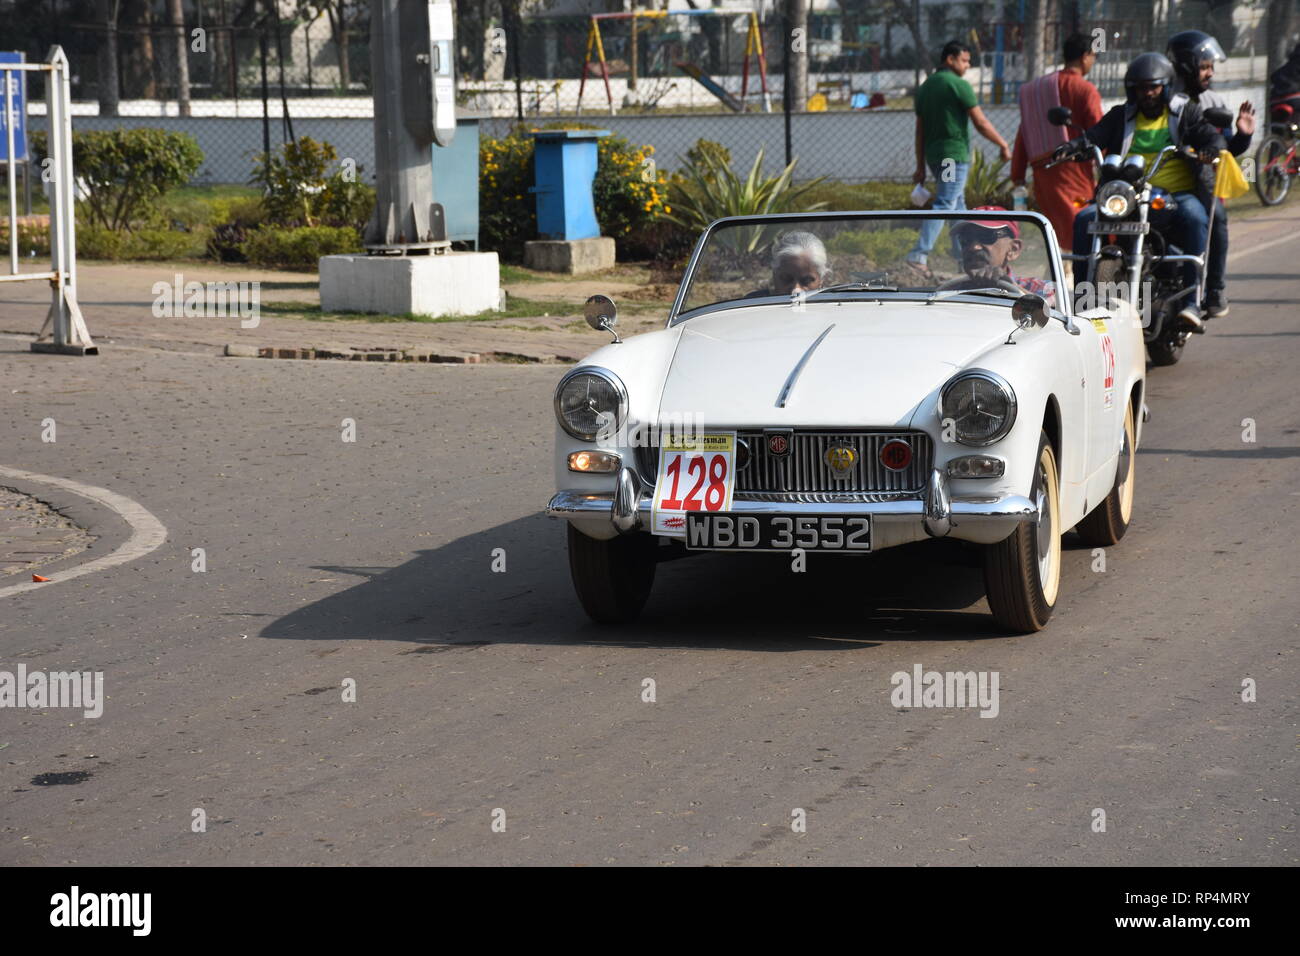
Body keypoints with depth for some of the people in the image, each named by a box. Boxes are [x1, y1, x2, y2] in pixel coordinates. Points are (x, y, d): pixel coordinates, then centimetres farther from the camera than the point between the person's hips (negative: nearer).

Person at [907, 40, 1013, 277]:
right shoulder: (959, 85, -11)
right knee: (944, 205, -11)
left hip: (933, 154, 8)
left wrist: (921, 166, 16)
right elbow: (981, 123, -12)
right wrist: (1004, 145, 0)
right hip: (954, 153, -8)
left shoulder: (925, 87, 13)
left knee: (957, 204, 19)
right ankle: (919, 255, -20)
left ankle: (964, 254, 24)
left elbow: (920, 129, 14)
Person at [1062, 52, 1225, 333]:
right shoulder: (1122, 116, 19)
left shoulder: (1184, 112, 12)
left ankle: (1192, 302, -37)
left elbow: (1212, 135, 0)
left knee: (1195, 218, -36)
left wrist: (1210, 148, -26)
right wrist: (1071, 147, -17)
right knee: (1084, 219, -21)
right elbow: (1096, 135, 5)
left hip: (1177, 194, -3)